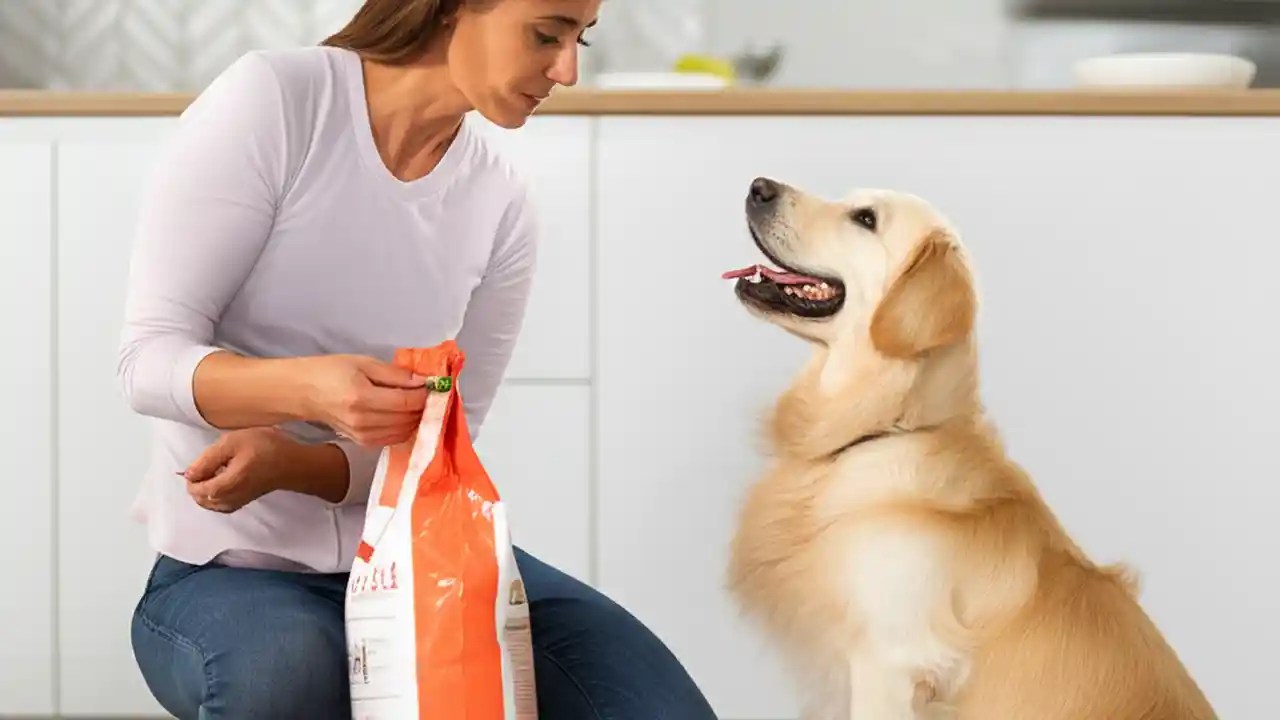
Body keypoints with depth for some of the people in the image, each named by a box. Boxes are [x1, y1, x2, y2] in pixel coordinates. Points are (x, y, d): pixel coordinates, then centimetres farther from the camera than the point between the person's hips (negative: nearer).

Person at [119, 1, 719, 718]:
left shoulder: (502, 207, -2)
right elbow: (150, 359, -14)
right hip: (232, 566, -4)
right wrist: (307, 387, -35)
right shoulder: (273, 99, -13)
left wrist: (283, 459, -21)